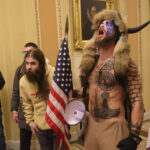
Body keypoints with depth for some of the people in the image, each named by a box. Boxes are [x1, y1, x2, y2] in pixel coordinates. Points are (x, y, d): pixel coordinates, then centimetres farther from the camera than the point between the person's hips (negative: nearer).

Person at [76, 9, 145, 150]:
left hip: (113, 127, -5)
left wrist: (134, 137, -16)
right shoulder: (90, 61, 4)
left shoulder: (126, 63, -11)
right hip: (91, 124, 5)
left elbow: (137, 101, -13)